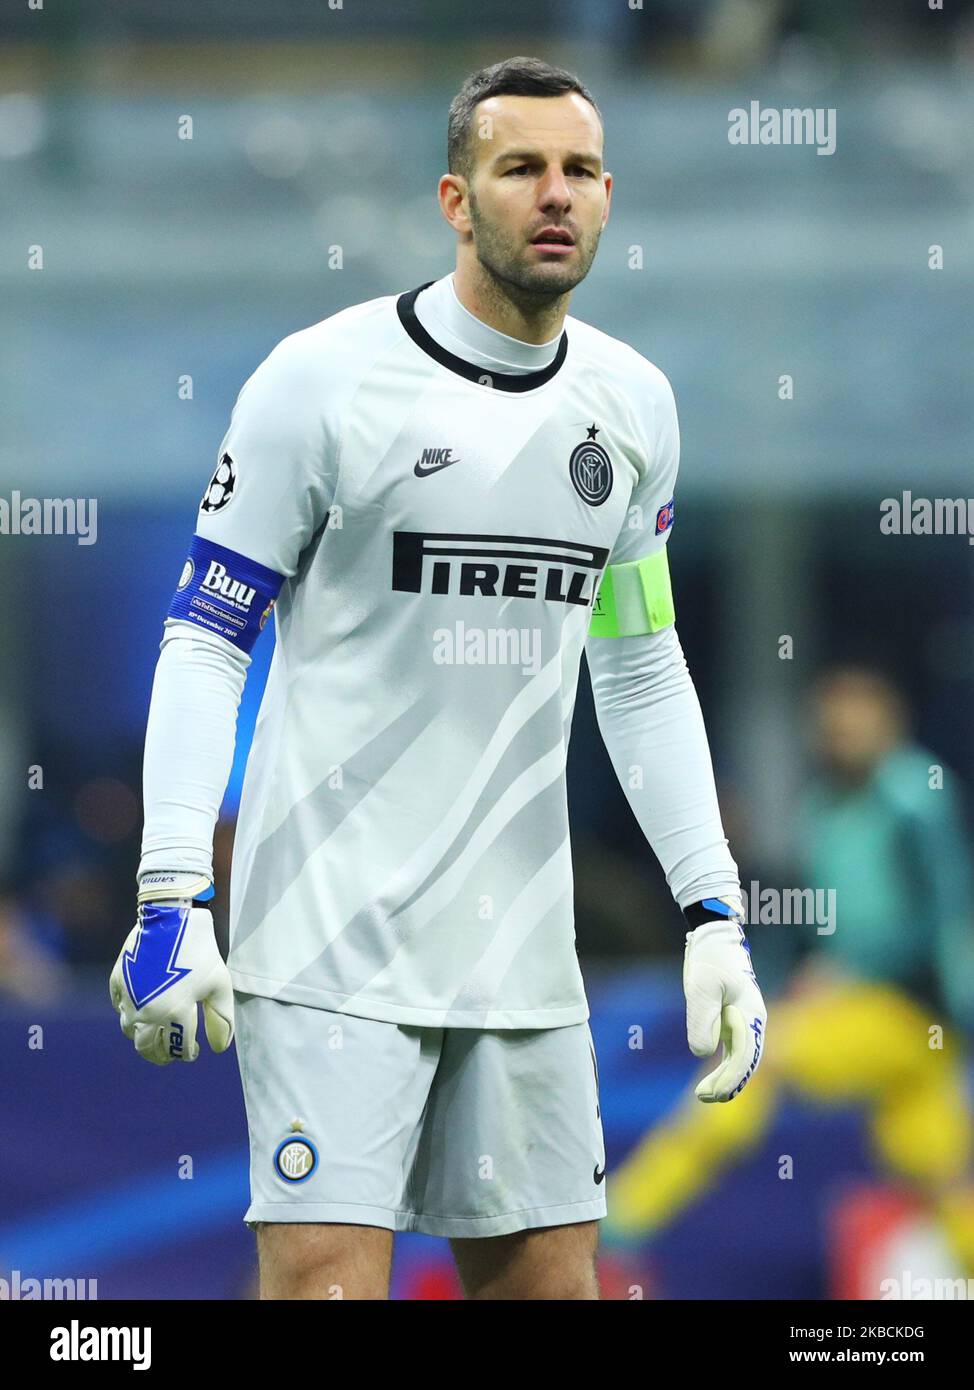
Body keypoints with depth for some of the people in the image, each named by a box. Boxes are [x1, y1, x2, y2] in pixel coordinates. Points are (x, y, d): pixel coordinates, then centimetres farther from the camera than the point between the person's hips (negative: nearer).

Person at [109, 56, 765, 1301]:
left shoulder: (631, 403, 10)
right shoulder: (326, 379, -6)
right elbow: (203, 642, -4)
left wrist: (713, 911, 13)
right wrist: (170, 899, -13)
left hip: (522, 950, 5)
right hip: (328, 936, -5)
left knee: (550, 1281, 5)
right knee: (325, 1282, -13)